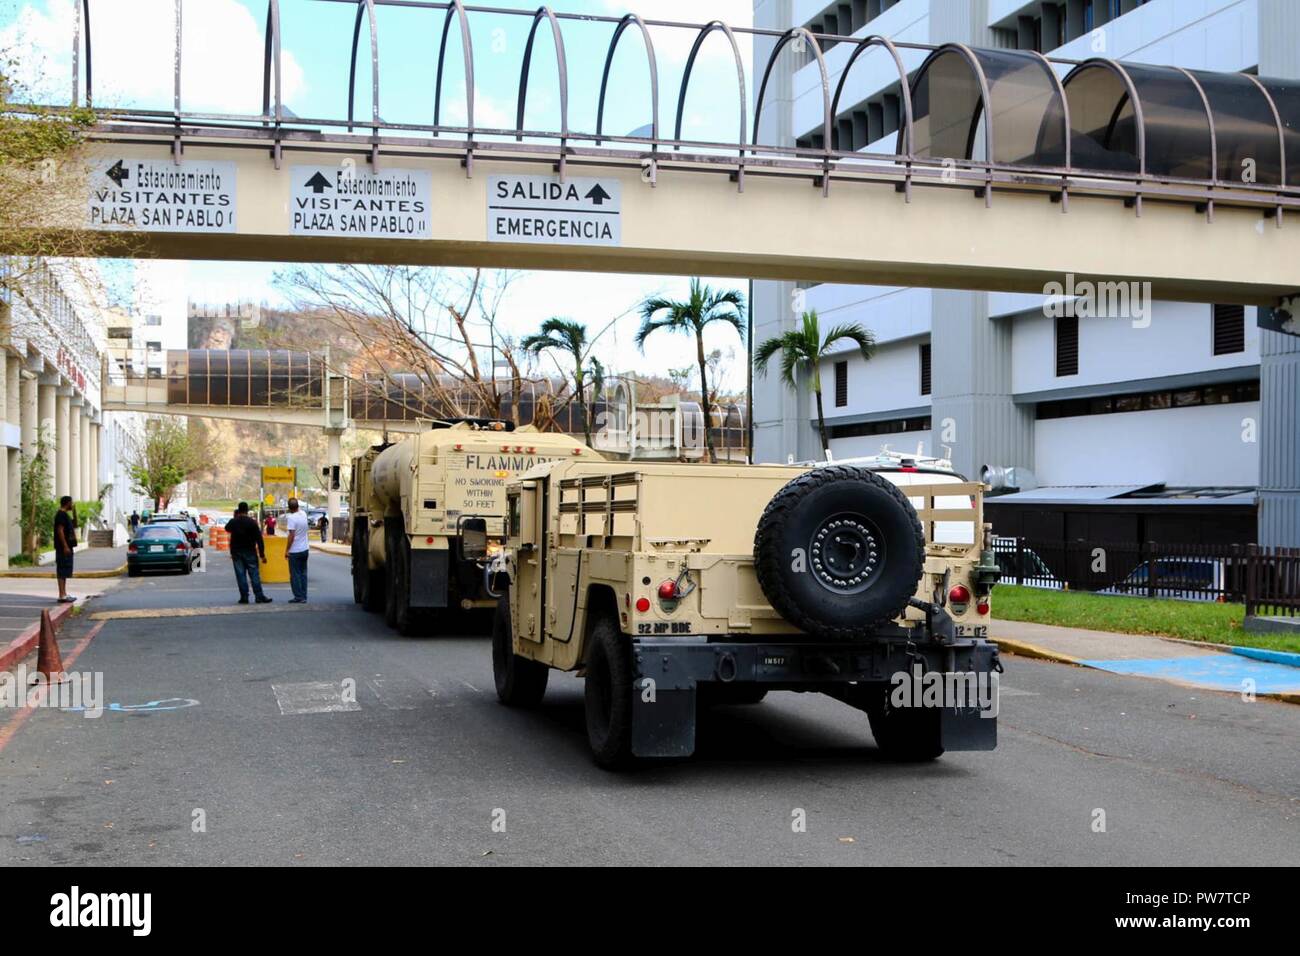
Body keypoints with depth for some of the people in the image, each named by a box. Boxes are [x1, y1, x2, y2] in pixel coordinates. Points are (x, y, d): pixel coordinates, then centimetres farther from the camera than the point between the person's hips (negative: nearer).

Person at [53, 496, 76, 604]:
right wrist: (65, 546, -23)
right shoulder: (61, 514, -14)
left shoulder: (64, 514, 18)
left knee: (65, 572, 12)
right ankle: (62, 595, -11)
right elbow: (60, 531, -20)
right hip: (63, 548, -10)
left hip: (67, 547, 10)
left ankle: (64, 594, 17)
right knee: (62, 572, -10)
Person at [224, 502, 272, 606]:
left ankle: (244, 597, 2)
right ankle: (259, 596, -2)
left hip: (236, 552, 2)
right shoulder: (252, 522, -8)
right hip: (250, 552, -2)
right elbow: (259, 539, -10)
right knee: (254, 574, 1)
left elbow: (227, 529, 24)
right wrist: (262, 554, -7)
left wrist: (235, 517, 21)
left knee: (240, 575, 5)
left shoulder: (233, 522, -2)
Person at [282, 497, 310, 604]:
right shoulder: (303, 514, 3)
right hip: (305, 549, 7)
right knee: (303, 573, 11)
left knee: (295, 575, 0)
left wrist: (287, 550, -13)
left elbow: (291, 535, -20)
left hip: (295, 551, -6)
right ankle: (304, 597, 12)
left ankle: (298, 597, -1)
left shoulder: (291, 518, -17)